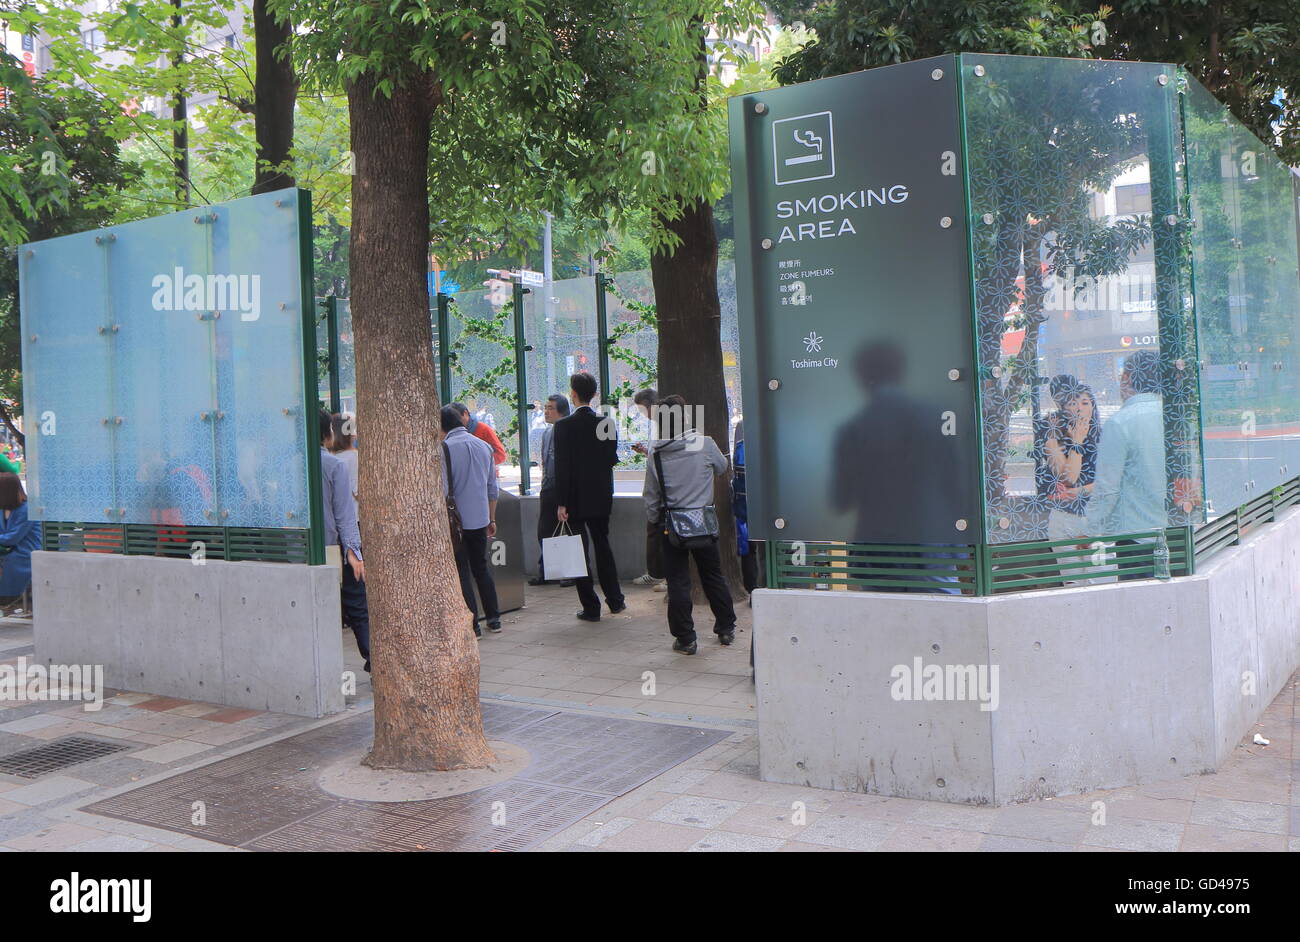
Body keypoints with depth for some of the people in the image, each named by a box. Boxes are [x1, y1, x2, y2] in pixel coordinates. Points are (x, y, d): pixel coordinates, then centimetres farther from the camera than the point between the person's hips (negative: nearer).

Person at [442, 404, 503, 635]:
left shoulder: (445, 448, -10)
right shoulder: (483, 445, 8)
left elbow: (442, 489, -15)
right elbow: (493, 488, 12)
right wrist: (491, 519, 20)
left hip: (456, 519, -5)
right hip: (480, 518, 6)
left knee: (462, 572, 2)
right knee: (481, 567, 17)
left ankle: (472, 625, 3)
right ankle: (493, 619, 20)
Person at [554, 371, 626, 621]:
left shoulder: (564, 426, -12)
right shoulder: (607, 423, -1)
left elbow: (561, 466, -14)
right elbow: (612, 459, 4)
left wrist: (561, 503, -11)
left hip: (575, 498, -4)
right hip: (602, 497, 4)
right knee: (603, 545, 20)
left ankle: (591, 607, 5)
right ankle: (615, 600, 25)